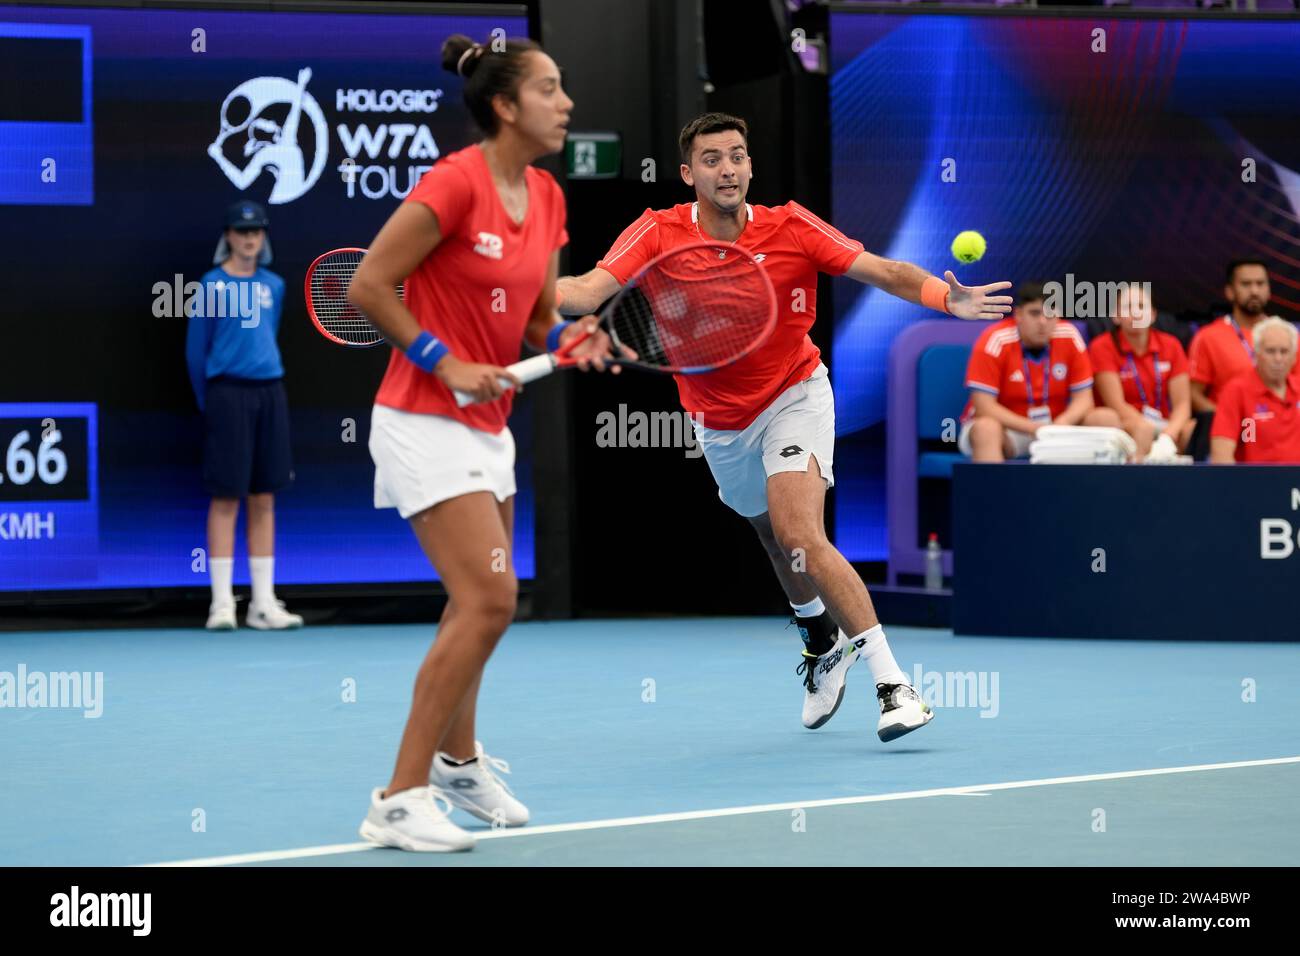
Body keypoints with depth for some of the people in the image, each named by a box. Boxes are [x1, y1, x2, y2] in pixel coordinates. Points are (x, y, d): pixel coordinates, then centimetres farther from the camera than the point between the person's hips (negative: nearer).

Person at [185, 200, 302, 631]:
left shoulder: (274, 285, 11)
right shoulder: (213, 284, -2)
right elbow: (196, 349, 2)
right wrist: (208, 402, 4)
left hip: (269, 393, 5)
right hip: (228, 395, -5)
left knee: (264, 499, 6)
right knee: (226, 498, -4)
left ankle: (263, 603, 9)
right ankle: (222, 602, -2)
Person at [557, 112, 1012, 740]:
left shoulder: (790, 228, -18)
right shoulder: (658, 235, -16)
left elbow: (883, 272, -20)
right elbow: (589, 291, -27)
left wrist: (945, 298, -39)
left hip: (794, 397, -4)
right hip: (720, 423, 4)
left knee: (800, 538, -25)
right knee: (776, 541, 23)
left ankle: (892, 684, -25)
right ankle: (823, 646, 54)